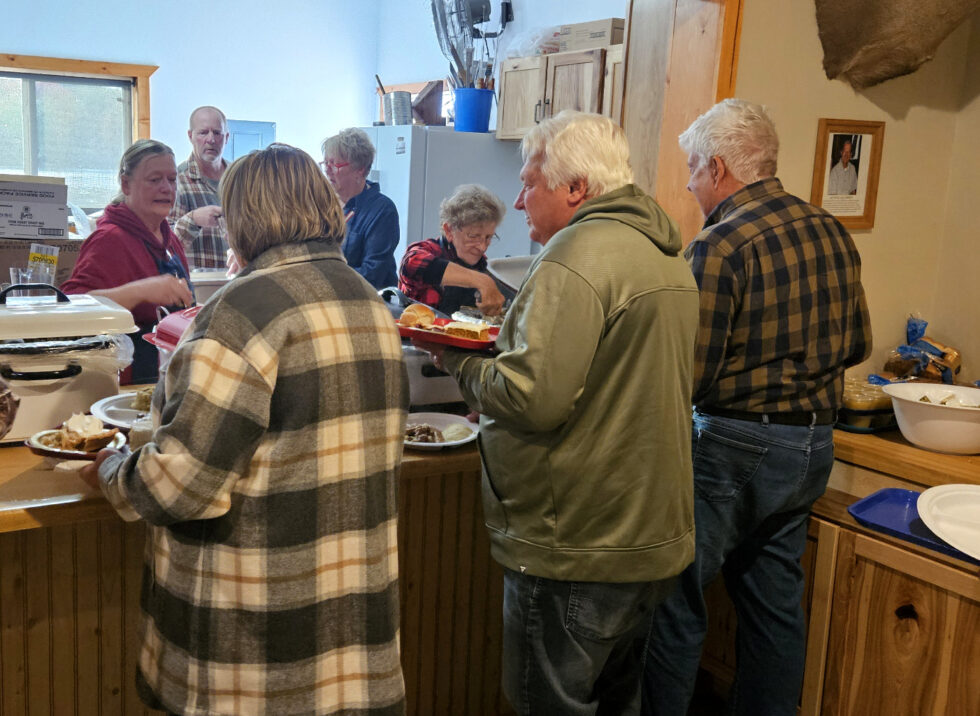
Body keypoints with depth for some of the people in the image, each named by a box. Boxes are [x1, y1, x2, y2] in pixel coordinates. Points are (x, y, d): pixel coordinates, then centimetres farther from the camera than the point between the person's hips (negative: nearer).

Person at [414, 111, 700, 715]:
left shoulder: (577, 255, -19)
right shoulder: (668, 256, 13)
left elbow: (532, 398, -25)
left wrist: (458, 361, -7)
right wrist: (513, 325, 13)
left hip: (578, 548, -10)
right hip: (655, 536, 10)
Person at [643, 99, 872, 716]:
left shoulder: (721, 246, -18)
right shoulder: (832, 232, 5)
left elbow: (689, 376, -19)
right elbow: (857, 345, 13)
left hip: (734, 446, -8)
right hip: (814, 443, 8)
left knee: (678, 600, 5)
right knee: (776, 601, 19)